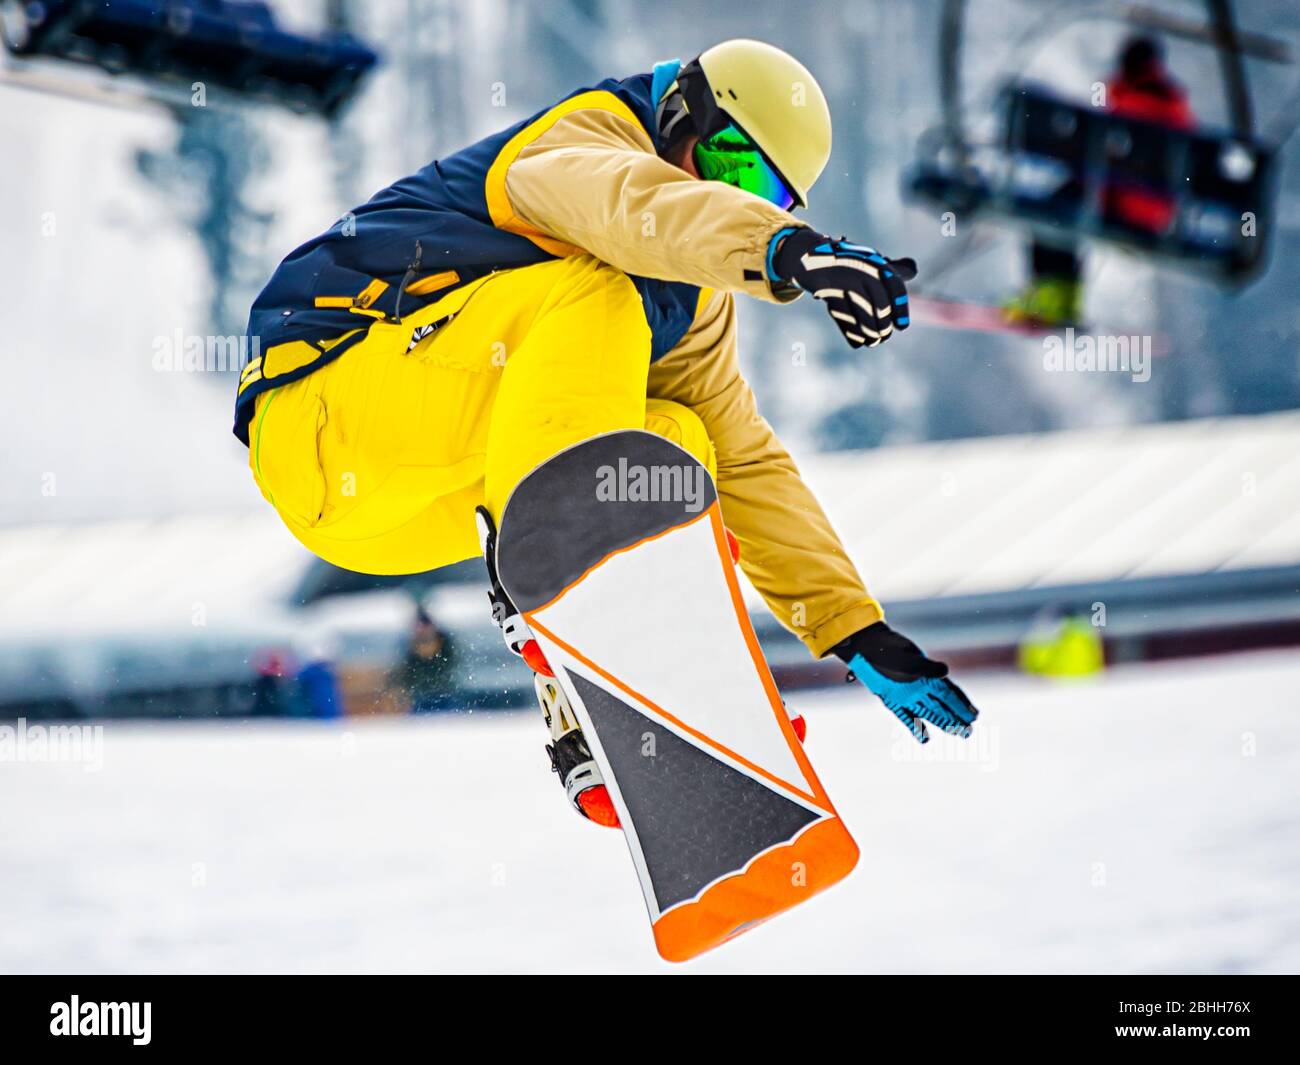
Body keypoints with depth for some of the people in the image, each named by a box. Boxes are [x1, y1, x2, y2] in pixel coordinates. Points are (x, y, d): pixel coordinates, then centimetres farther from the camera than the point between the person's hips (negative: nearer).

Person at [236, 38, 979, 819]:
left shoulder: (693, 301, 18)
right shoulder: (582, 140, -8)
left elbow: (748, 464, 20)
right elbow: (631, 202, -33)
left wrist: (864, 640, 14)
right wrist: (788, 248, -50)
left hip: (406, 510, 9)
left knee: (677, 441, 4)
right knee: (595, 299, -24)